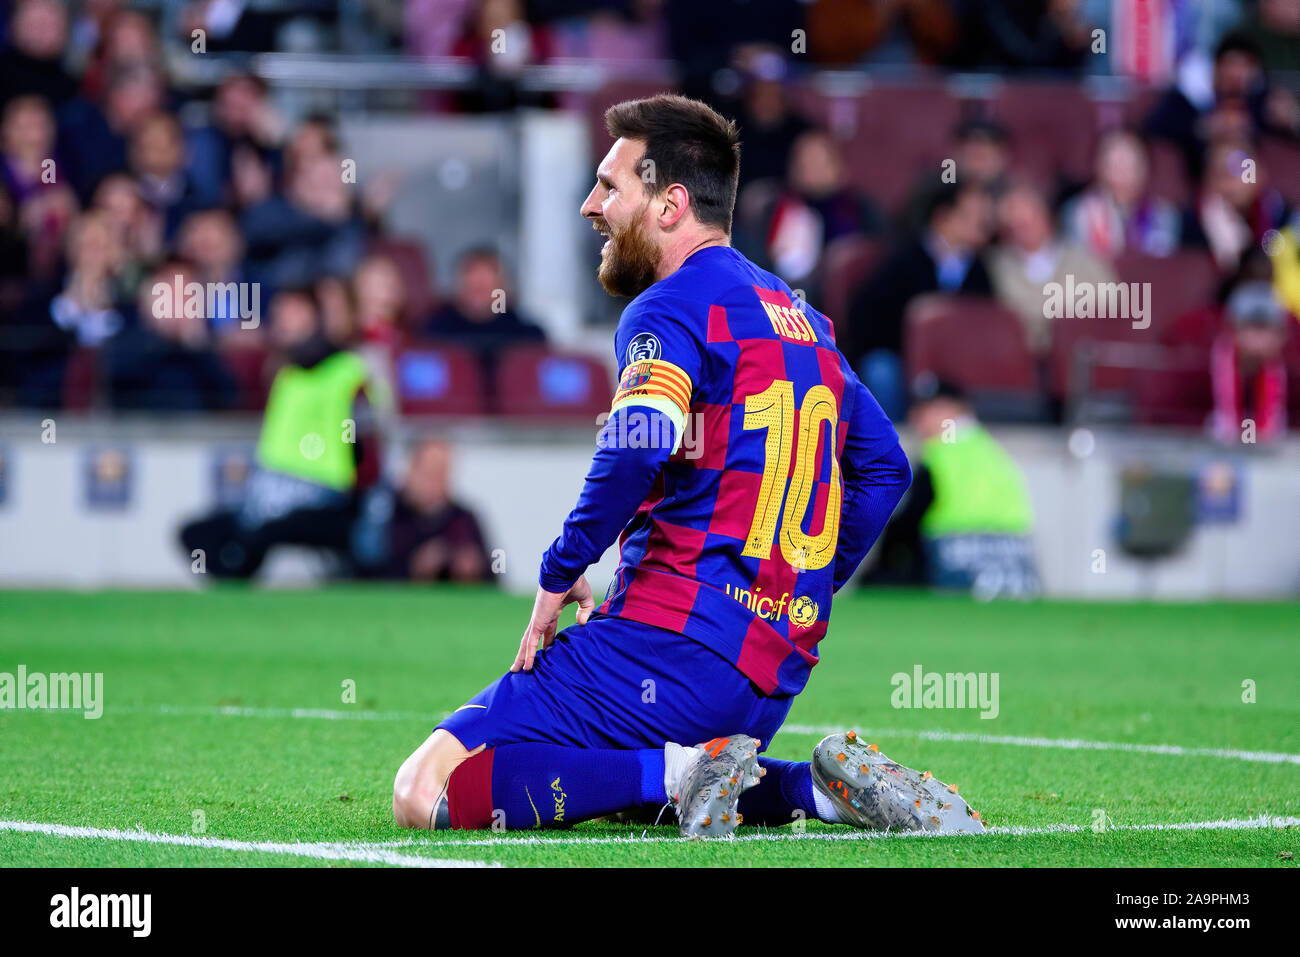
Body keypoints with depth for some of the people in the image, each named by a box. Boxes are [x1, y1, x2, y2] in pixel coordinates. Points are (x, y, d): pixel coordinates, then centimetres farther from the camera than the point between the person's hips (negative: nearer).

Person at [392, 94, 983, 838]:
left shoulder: (671, 308, -7)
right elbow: (885, 468, 26)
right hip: (776, 675, 9)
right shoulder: (800, 319, 19)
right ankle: (813, 787, 8)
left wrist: (560, 575, -12)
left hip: (672, 648, -9)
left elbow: (637, 449, -25)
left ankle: (679, 773, -19)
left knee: (425, 794, -9)